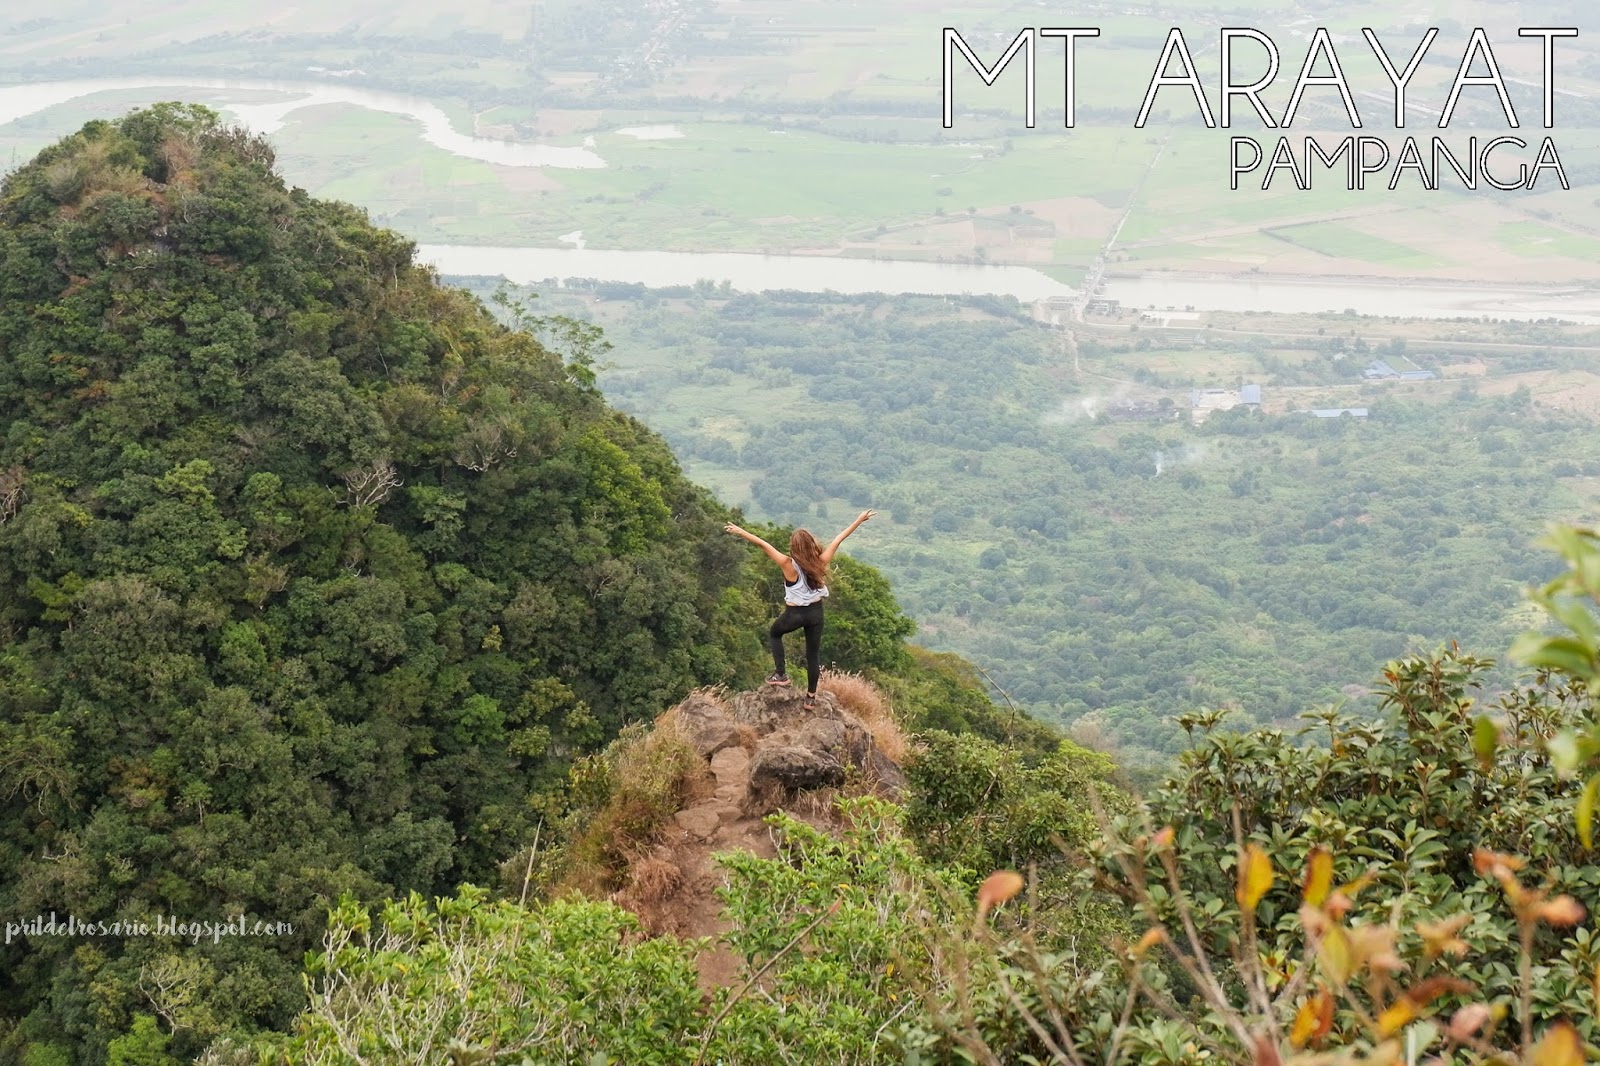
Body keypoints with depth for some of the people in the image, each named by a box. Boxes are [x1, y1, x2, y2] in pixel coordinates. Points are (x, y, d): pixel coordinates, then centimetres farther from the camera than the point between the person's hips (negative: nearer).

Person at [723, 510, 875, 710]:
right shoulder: (821, 562, -13)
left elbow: (763, 544, -21)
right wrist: (859, 520, 4)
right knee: (813, 652, 16)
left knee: (774, 634, 28)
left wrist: (741, 532, -17)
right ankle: (811, 696, 22)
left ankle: (780, 673, 16)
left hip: (794, 614, -3)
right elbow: (839, 538, -4)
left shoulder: (789, 565, -21)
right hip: (816, 611, 3)